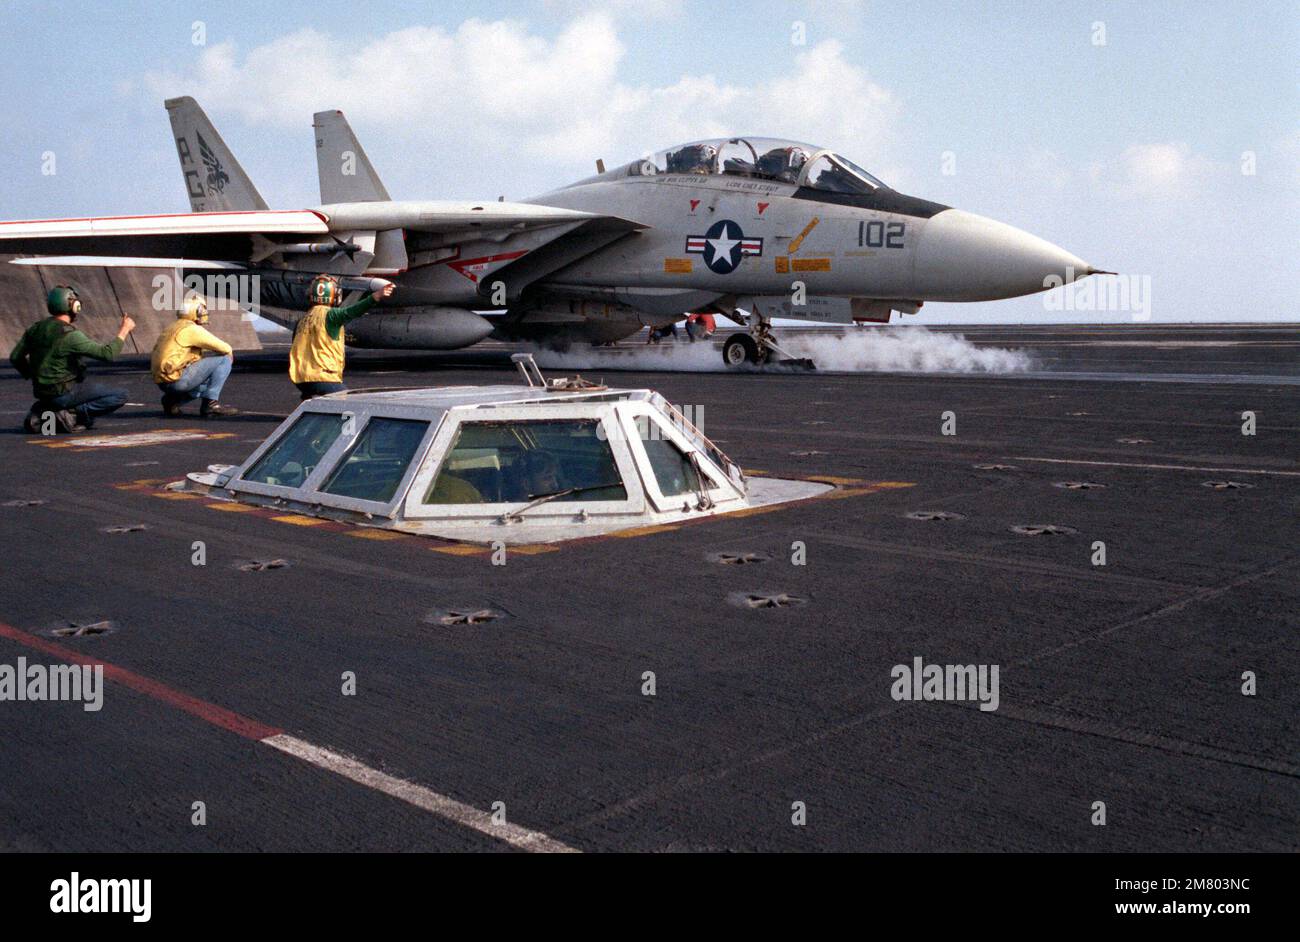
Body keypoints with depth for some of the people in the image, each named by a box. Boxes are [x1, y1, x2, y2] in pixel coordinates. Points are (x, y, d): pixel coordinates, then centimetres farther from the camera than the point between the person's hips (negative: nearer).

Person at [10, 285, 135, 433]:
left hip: (42, 392, 8)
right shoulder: (70, 335, -19)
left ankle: (40, 410, 14)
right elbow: (108, 353, -22)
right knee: (119, 396, -6)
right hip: (63, 393, -8)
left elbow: (15, 357, 10)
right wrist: (124, 331, -9)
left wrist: (33, 377, 25)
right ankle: (71, 414, -13)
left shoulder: (35, 329, 4)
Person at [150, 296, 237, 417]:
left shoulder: (171, 329, 22)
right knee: (224, 360, -5)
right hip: (177, 379, -10)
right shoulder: (192, 329, -7)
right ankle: (210, 403, -11)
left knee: (206, 385, 31)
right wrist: (229, 354, 15)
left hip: (163, 383, 10)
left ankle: (171, 399, 13)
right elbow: (224, 348, -9)